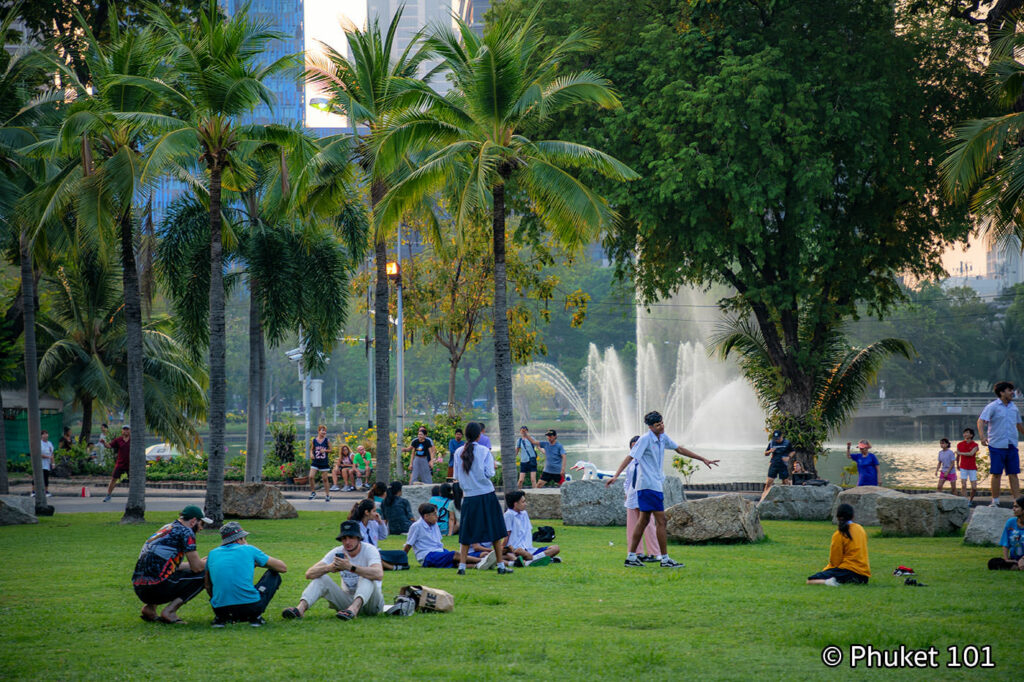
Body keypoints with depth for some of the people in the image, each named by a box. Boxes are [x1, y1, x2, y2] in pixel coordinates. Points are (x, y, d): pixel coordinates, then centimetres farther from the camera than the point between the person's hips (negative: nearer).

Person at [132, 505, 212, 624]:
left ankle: (150, 608, 13)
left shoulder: (167, 529, 24)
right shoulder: (185, 532, -1)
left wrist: (201, 562, 36)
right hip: (157, 587, -8)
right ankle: (170, 611, -8)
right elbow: (196, 567, -3)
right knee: (202, 575, 3)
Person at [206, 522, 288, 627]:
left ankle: (220, 618, 11)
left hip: (220, 609, 3)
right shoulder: (249, 550, 7)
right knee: (274, 575, 21)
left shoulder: (212, 554, 14)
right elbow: (283, 568, 15)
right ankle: (255, 617, 7)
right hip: (251, 608, -3)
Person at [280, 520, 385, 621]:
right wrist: (329, 568, -34)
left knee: (366, 577, -32)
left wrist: (350, 567, -46)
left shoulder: (369, 550, -13)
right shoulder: (337, 552, -3)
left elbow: (379, 574, -36)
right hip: (347, 600, 4)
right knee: (321, 577, -13)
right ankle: (301, 608, -36)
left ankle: (353, 609, -58)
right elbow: (309, 574, -13)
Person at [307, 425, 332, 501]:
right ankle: (313, 492, 4)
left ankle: (327, 495, 16)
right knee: (311, 477, -14)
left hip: (324, 462, -1)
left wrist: (325, 450, -14)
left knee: (325, 479, 4)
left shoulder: (327, 440, -2)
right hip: (315, 462, 1)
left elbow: (330, 450, 4)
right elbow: (311, 449, 10)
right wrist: (311, 454, -10)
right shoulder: (313, 440, 1)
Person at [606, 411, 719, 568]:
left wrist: (703, 460, 22)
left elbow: (680, 449, 20)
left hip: (656, 483, 9)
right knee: (661, 521, -8)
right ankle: (665, 559, -4)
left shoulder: (663, 438, 10)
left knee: (644, 520, 11)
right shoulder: (645, 439, -14)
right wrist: (616, 475, -28)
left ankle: (631, 557, 14)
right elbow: (630, 457, -18)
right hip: (649, 485, -9)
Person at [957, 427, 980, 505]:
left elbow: (971, 454, -24)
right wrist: (957, 465, 27)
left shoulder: (975, 445, -6)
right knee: (963, 485, -13)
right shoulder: (960, 444, 1)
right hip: (963, 468, 1)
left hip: (972, 469, -1)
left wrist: (960, 453, -17)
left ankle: (971, 500, 22)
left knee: (974, 488, -3)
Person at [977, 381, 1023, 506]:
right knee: (997, 474, -2)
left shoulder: (1014, 407, 14)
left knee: (1013, 474, 3)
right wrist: (982, 436, -28)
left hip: (1012, 446, 5)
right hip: (996, 445, -5)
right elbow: (981, 421, -14)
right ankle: (995, 502, 7)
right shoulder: (992, 406, -4)